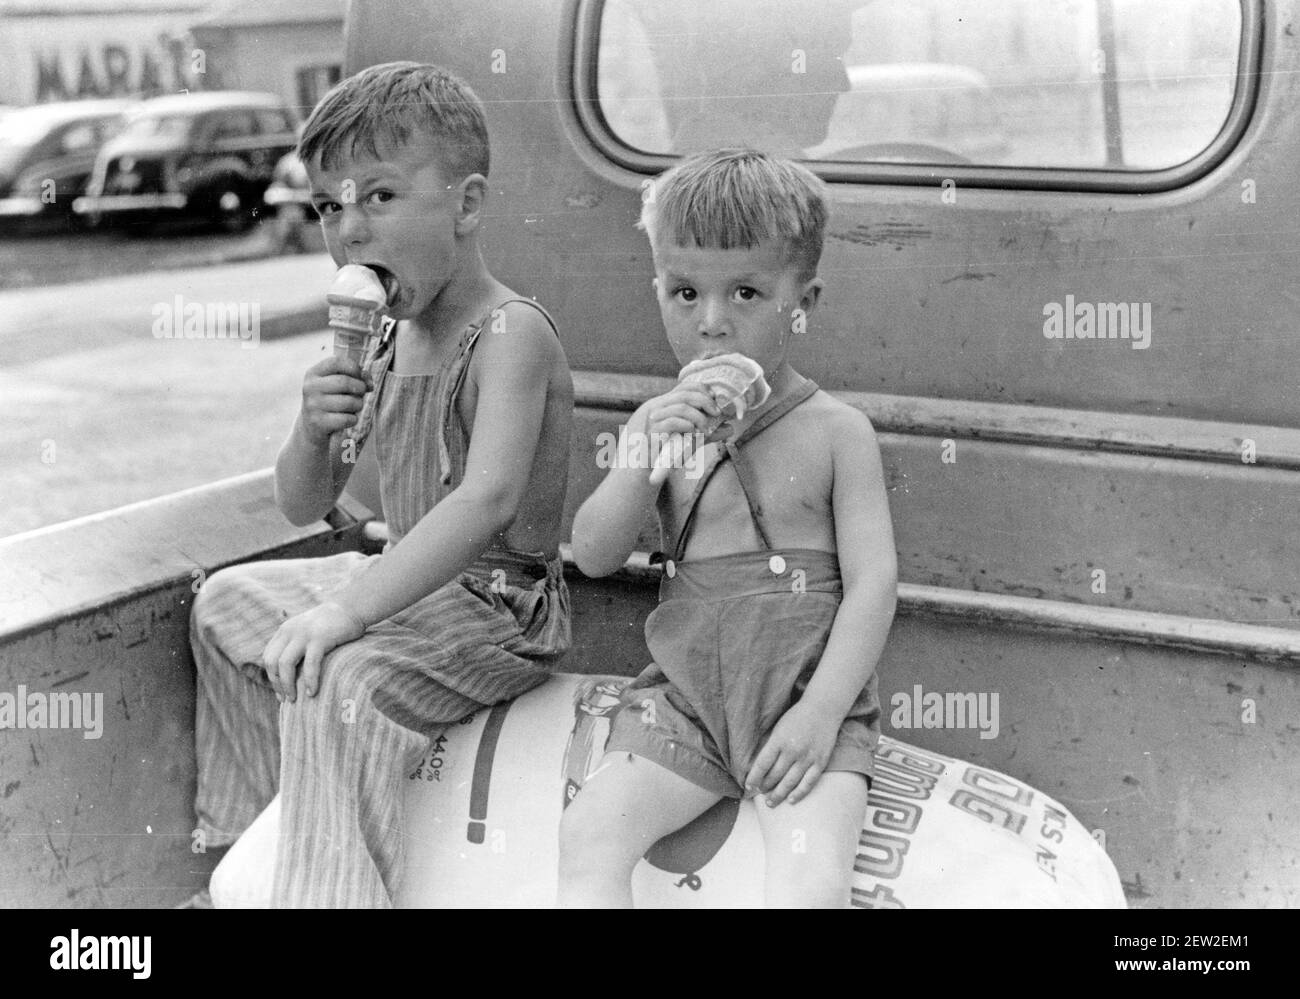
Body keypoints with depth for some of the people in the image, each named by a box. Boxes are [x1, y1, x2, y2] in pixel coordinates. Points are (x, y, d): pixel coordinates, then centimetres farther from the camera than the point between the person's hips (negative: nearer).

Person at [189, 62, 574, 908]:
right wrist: (313, 432, -15)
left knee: (334, 687, -34)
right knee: (228, 601, 23)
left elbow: (489, 499, -38)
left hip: (500, 605, -10)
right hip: (409, 585, 10)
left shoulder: (510, 333, -22)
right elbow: (303, 506, 8)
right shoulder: (386, 340, 5)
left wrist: (347, 608, -44)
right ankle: (259, 825, 35)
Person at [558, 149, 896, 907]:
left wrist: (821, 711, -16)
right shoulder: (663, 423, 8)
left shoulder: (836, 432, -2)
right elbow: (594, 558, 2)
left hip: (807, 699, -3)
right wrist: (644, 459, -15)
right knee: (589, 834, -19)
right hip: (687, 696, 3)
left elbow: (872, 583, -6)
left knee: (813, 879, -28)